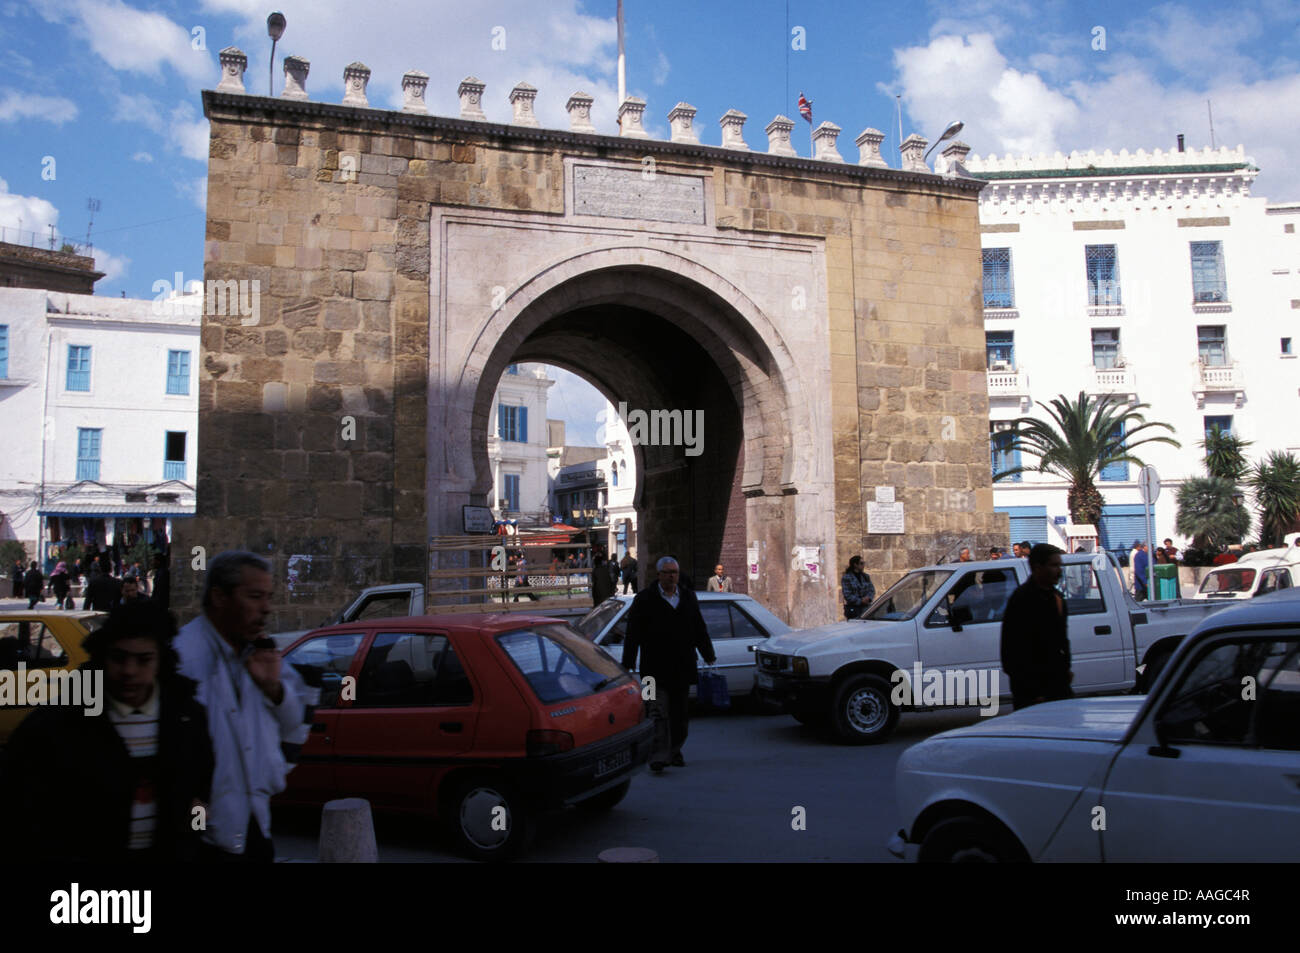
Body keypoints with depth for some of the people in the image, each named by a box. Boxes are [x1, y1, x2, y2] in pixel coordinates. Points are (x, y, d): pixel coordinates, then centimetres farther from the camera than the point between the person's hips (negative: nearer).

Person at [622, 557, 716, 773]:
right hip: (656, 669, -4)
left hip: (683, 668, 4)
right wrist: (627, 663, -7)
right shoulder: (645, 599, 0)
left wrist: (709, 656, 14)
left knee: (679, 714, 11)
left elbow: (700, 630, 18)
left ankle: (675, 751, 24)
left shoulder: (689, 598, 13)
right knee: (659, 714, -9)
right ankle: (659, 757, -11)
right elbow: (633, 634, -3)